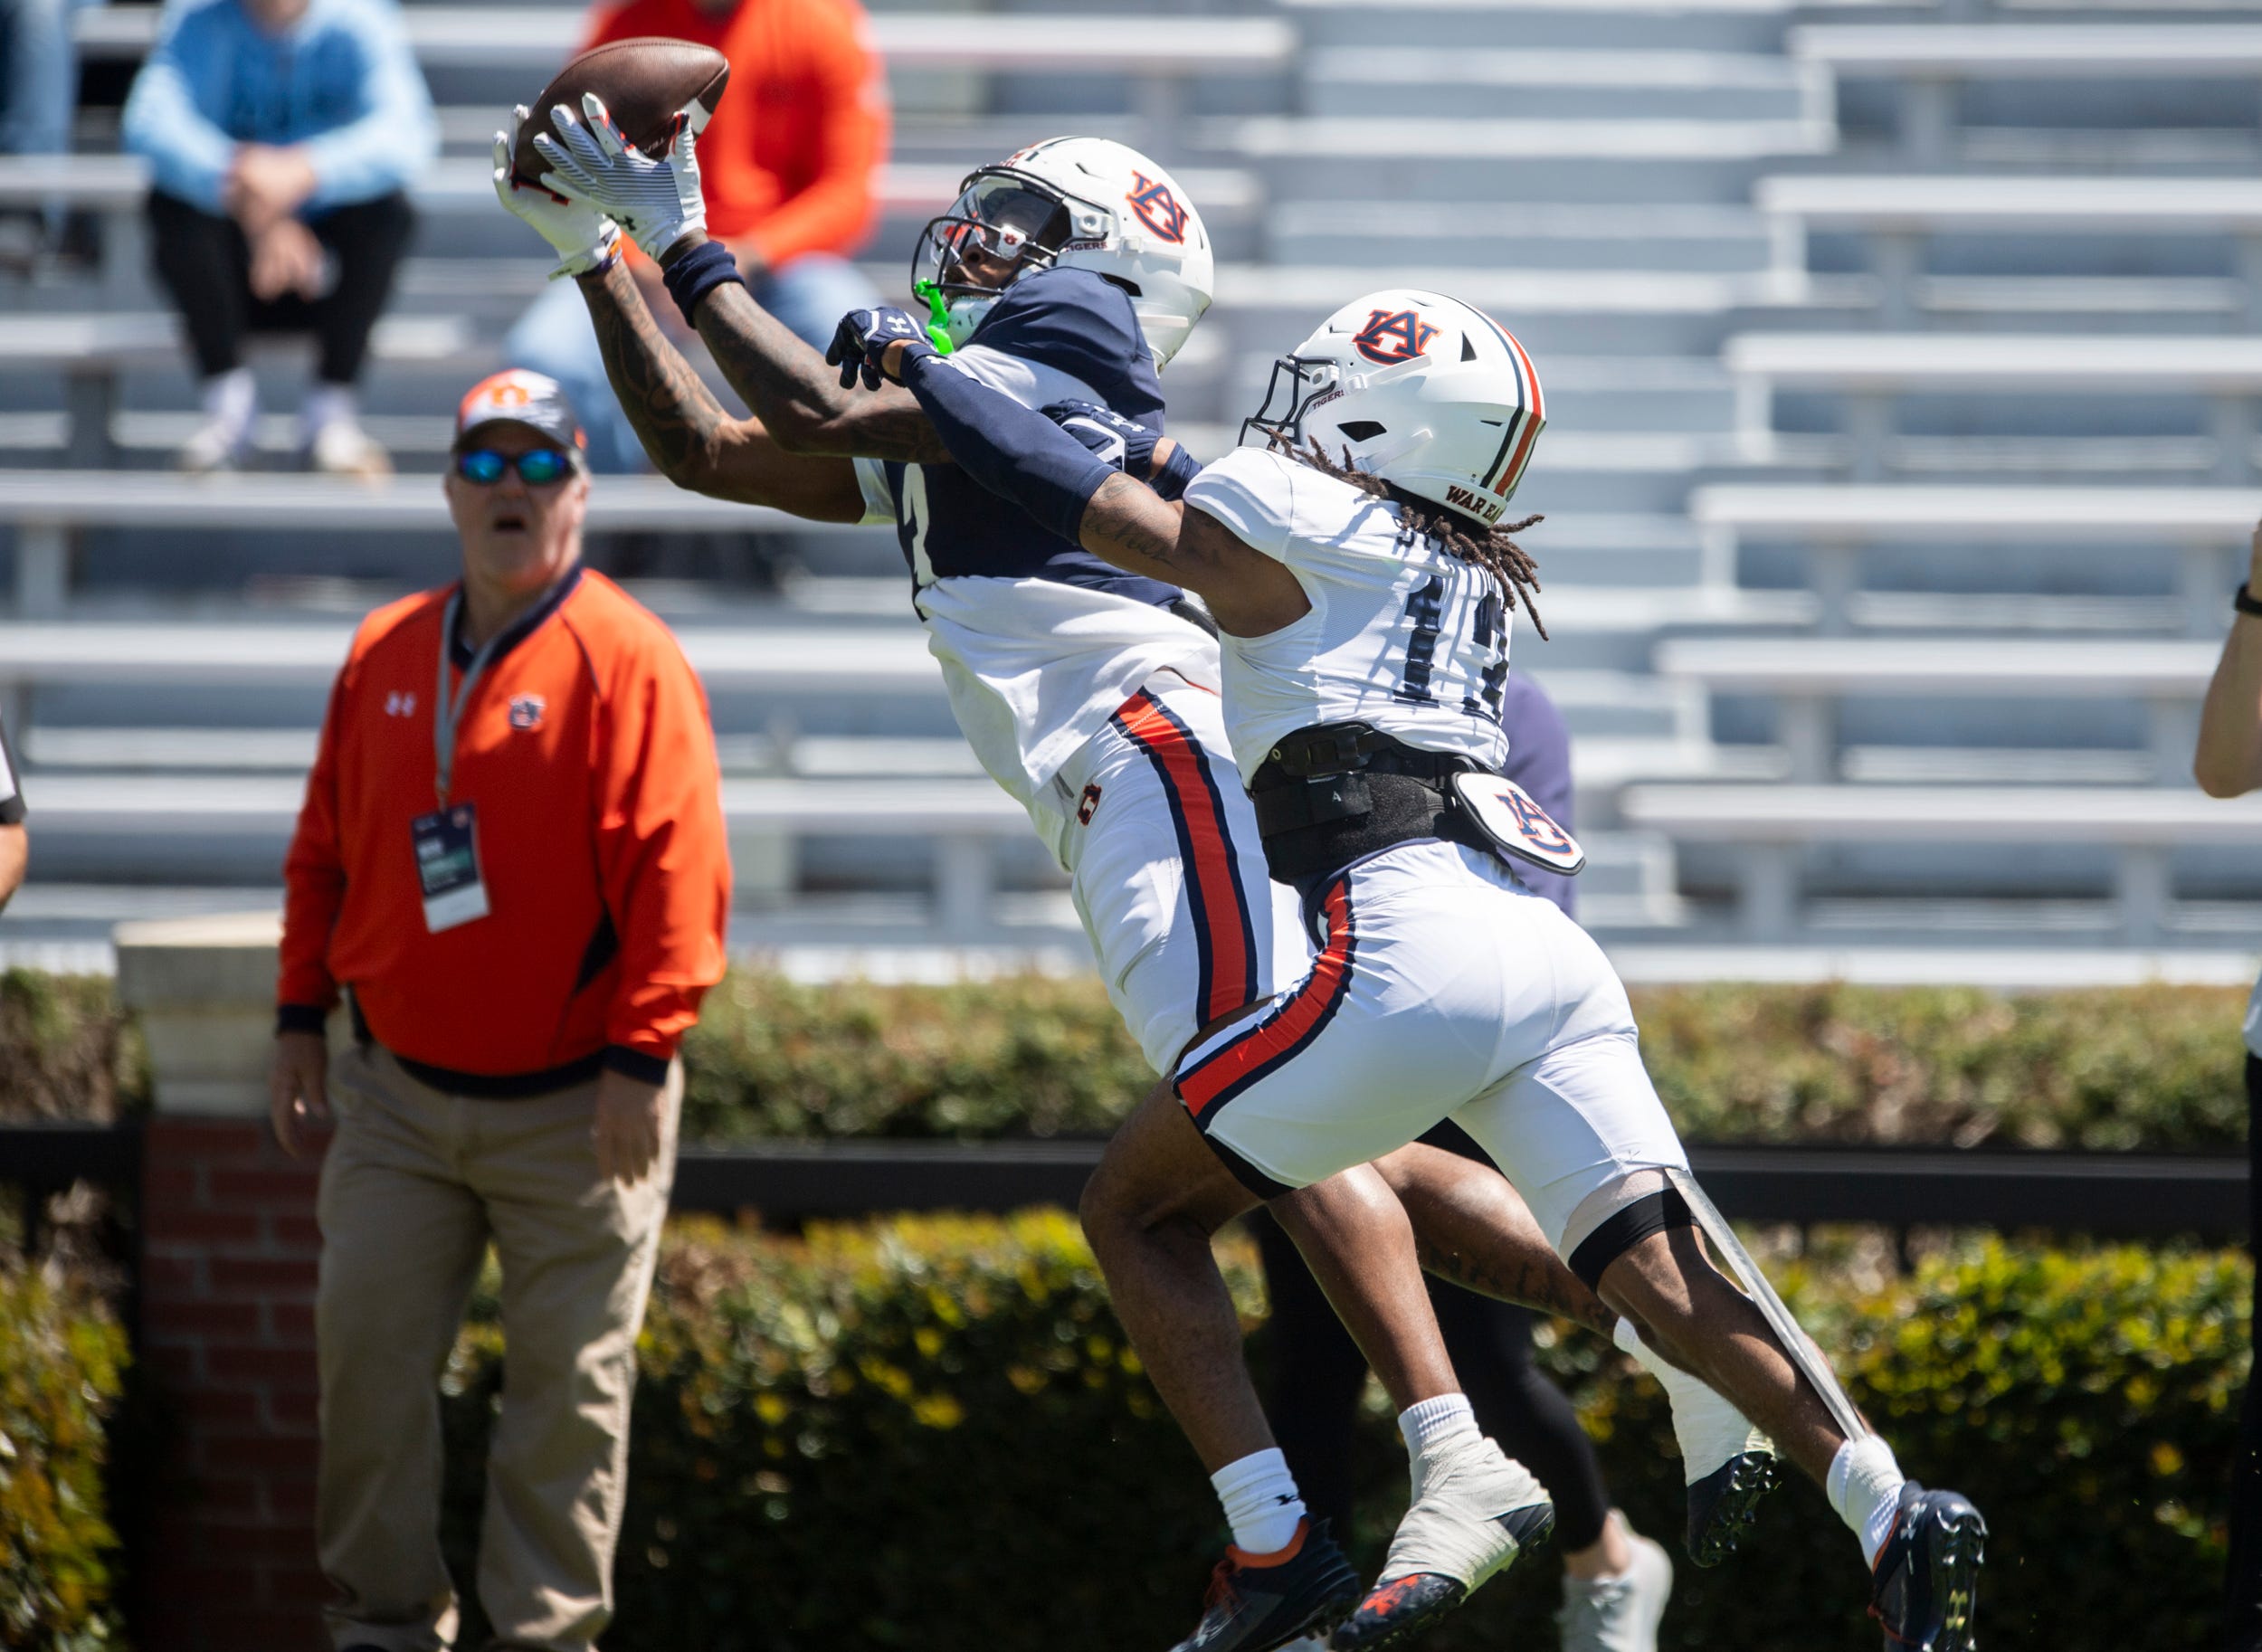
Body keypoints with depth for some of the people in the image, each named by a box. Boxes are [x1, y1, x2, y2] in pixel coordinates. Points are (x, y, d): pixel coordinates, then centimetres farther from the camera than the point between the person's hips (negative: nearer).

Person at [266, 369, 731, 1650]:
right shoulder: (384, 656, 9)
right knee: (368, 1342, 1)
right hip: (397, 1090, 5)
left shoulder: (628, 659, -8)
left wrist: (640, 1053, -17)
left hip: (576, 1107, -4)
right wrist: (304, 1014, 10)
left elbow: (675, 869, -13)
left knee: (570, 1378, 0)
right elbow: (324, 850, 16)